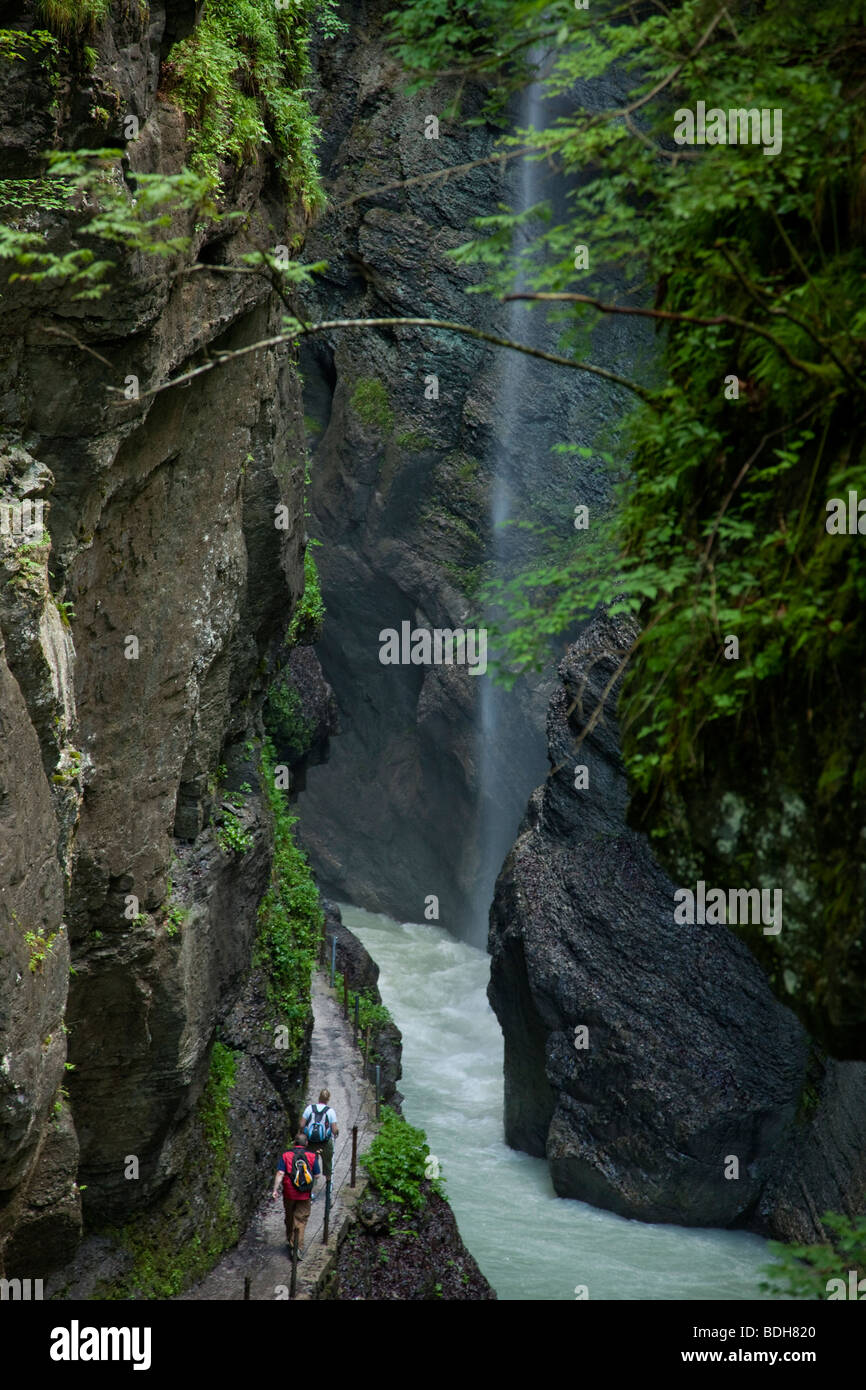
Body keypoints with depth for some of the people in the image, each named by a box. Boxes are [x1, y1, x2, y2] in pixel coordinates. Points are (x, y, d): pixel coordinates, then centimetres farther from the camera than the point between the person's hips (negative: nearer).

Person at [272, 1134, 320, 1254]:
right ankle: (298, 1247, -5)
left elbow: (280, 1173, -12)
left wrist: (275, 1189, -13)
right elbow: (317, 1175, -1)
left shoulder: (286, 1155, -2)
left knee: (290, 1218, 19)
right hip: (305, 1194, -1)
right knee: (301, 1219, 4)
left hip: (289, 1193, 1)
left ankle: (290, 1242, 33)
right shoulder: (312, 1156, -3)